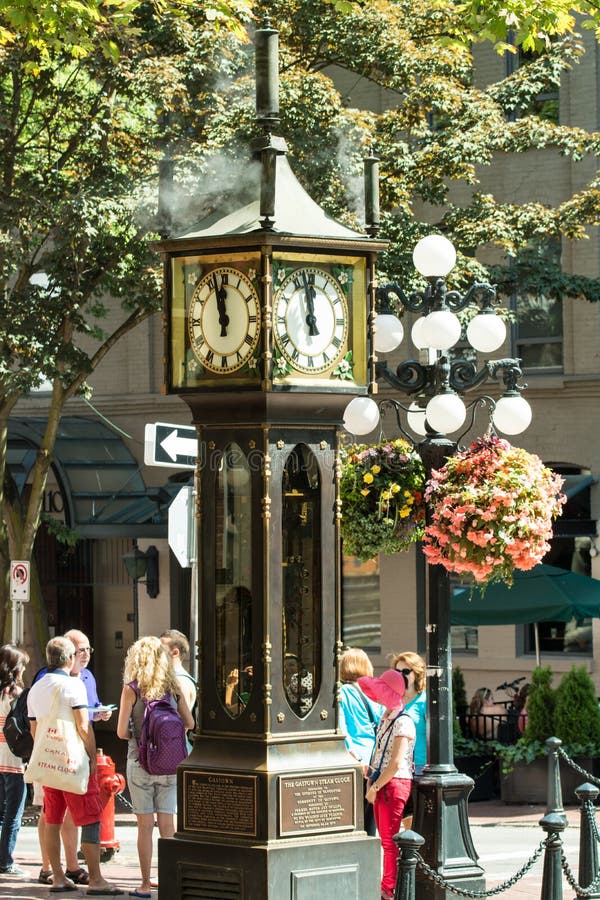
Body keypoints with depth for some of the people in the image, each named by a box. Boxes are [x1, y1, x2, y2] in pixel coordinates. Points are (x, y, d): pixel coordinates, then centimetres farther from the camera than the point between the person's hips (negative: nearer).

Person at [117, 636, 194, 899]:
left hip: (141, 762, -3)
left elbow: (121, 732, -9)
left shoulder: (132, 689, -8)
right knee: (167, 823, 7)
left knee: (145, 825, 2)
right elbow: (189, 723, 7)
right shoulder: (173, 687, 2)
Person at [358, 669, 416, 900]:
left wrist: (375, 788, -14)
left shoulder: (403, 723, -17)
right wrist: (371, 781, 8)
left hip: (395, 784, -9)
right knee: (385, 840, 13)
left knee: (389, 841, -4)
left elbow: (396, 763, -21)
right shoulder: (385, 718, 11)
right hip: (380, 784, 9)